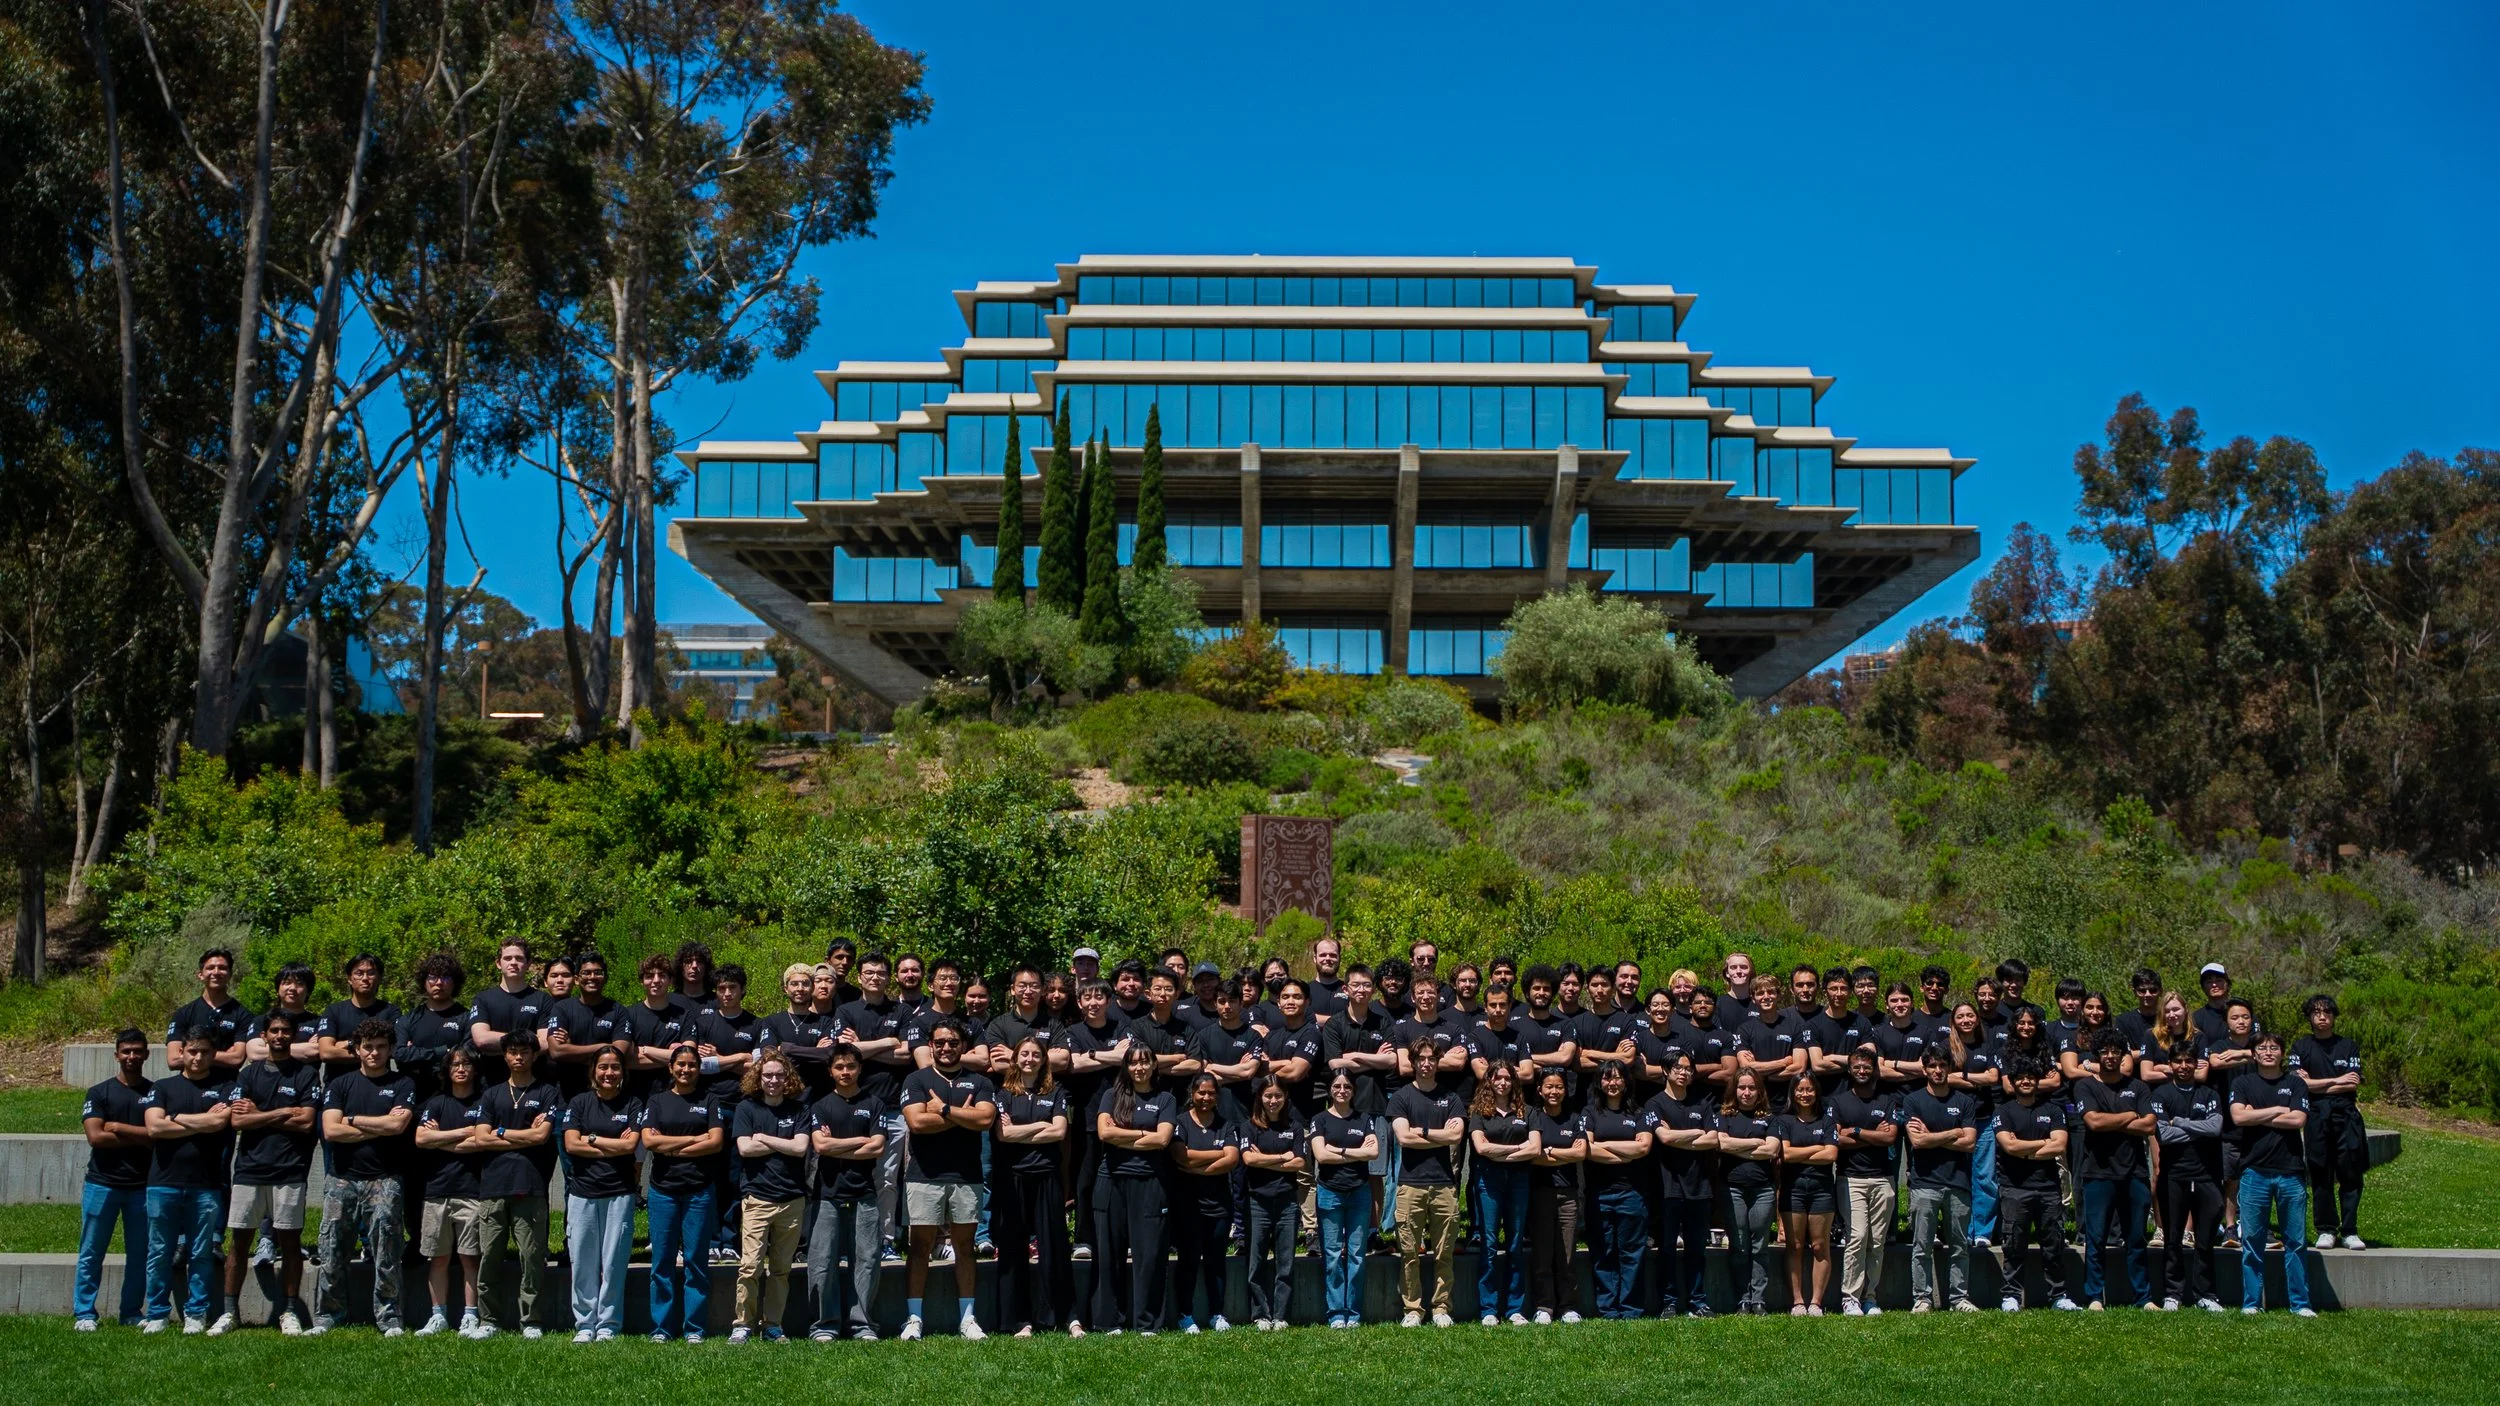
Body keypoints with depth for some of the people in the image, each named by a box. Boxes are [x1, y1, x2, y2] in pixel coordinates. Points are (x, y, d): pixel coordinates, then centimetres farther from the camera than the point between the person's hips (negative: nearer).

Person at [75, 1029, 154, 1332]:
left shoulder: (157, 1093, 6)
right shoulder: (99, 1093, 6)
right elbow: (95, 1136, -7)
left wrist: (117, 1128, -9)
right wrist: (140, 1138, -8)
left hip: (142, 1185, 1)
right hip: (102, 1184, -1)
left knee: (139, 1255, 4)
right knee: (91, 1253, 0)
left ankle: (131, 1314, 13)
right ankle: (84, 1314, 4)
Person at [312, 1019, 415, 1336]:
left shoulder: (403, 1085, 8)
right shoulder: (340, 1085, 12)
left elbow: (398, 1124, -8)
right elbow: (330, 1131, -2)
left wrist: (353, 1120, 0)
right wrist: (381, 1127, -4)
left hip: (383, 1180, -2)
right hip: (343, 1178, 2)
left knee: (386, 1253, -5)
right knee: (332, 1251, 2)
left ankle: (389, 1317, -1)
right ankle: (328, 1314, 11)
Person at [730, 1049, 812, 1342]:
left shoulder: (799, 1110, 9)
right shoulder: (746, 1108, 7)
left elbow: (800, 1148, -4)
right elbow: (744, 1148, -6)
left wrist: (763, 1138, -4)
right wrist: (784, 1145, -4)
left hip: (792, 1199, 2)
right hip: (757, 1197, -2)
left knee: (781, 1268, 5)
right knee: (750, 1266, -10)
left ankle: (772, 1325, 12)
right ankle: (743, 1324, -2)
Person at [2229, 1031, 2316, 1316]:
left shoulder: (2295, 1084, 9)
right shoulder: (2242, 1083, 8)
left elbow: (2298, 1120, -6)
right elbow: (2238, 1117, -7)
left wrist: (2257, 1117, -4)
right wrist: (2277, 1110, -4)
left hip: (2290, 1172, 0)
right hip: (2254, 1171, 0)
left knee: (2295, 1241, 2)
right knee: (2252, 1241, 1)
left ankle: (2300, 1303, 8)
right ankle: (2251, 1302, 8)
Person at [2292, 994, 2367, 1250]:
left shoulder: (2348, 1046, 12)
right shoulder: (2301, 1047, 10)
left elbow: (2354, 1085, 1)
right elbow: (2299, 1083, -2)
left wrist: (2315, 1085, -2)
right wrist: (2337, 1080, -2)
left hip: (2346, 1114, 0)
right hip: (2316, 1116, 0)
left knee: (2350, 1173, -3)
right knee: (2320, 1175, 0)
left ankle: (2350, 1231, 2)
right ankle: (2326, 1230, 6)